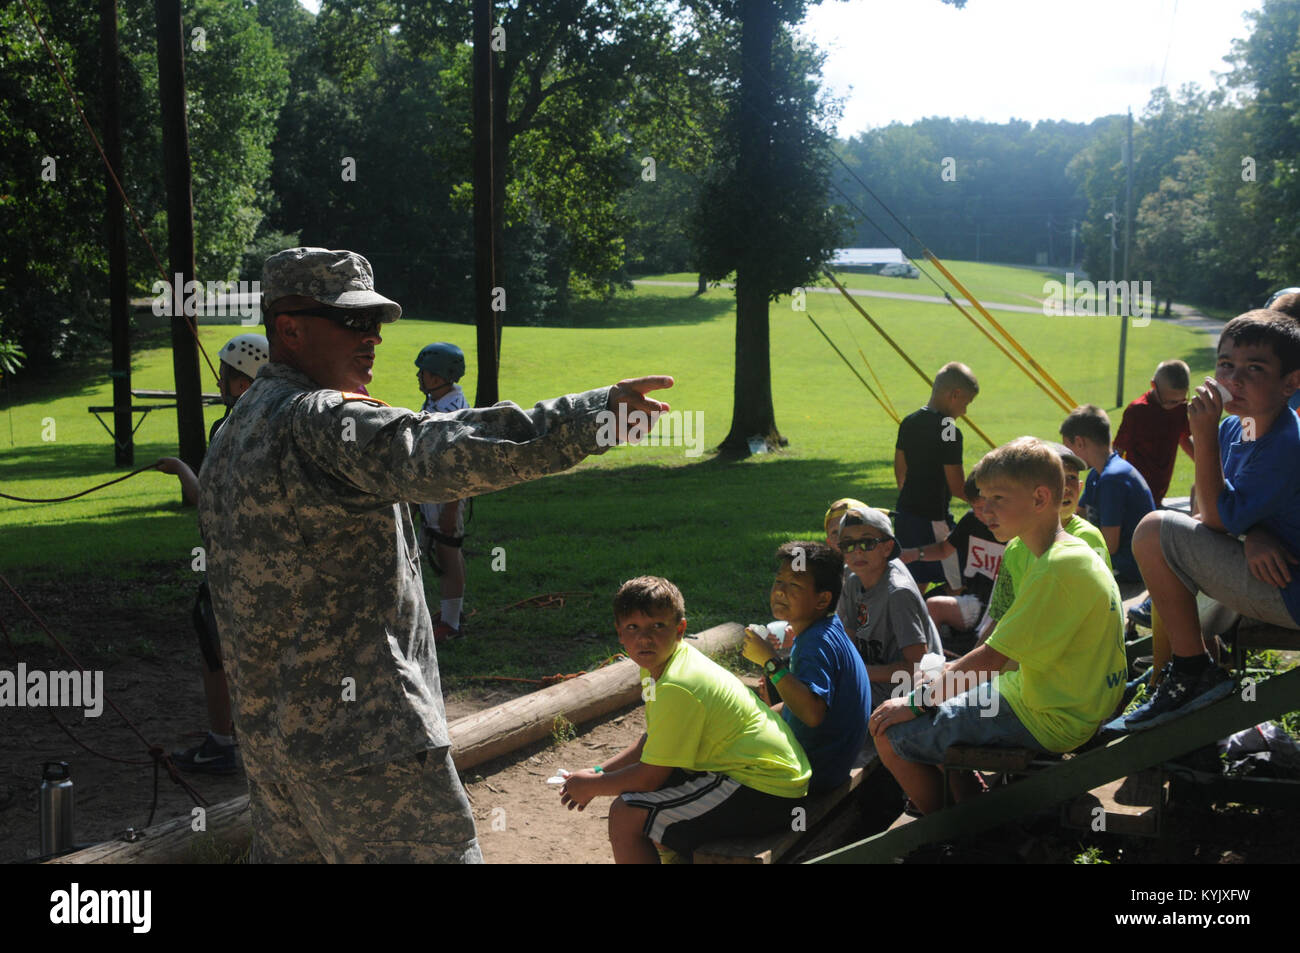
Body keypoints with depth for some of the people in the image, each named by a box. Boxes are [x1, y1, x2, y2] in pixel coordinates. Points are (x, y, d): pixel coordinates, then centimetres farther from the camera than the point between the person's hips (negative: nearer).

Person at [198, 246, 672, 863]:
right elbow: (440, 451, -35)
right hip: (360, 727, -10)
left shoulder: (232, 435, 16)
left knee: (285, 850, 19)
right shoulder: (317, 423, -16)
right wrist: (599, 414, -40)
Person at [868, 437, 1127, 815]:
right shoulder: (1072, 553, 9)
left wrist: (916, 702, -13)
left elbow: (991, 659, -22)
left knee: (891, 734, -9)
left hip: (1047, 721, -11)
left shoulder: (1059, 568, -24)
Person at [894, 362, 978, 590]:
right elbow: (957, 488, -15)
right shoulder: (949, 432, -17)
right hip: (933, 519, -8)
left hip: (904, 513, 8)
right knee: (957, 587, 0)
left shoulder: (909, 422, 7)